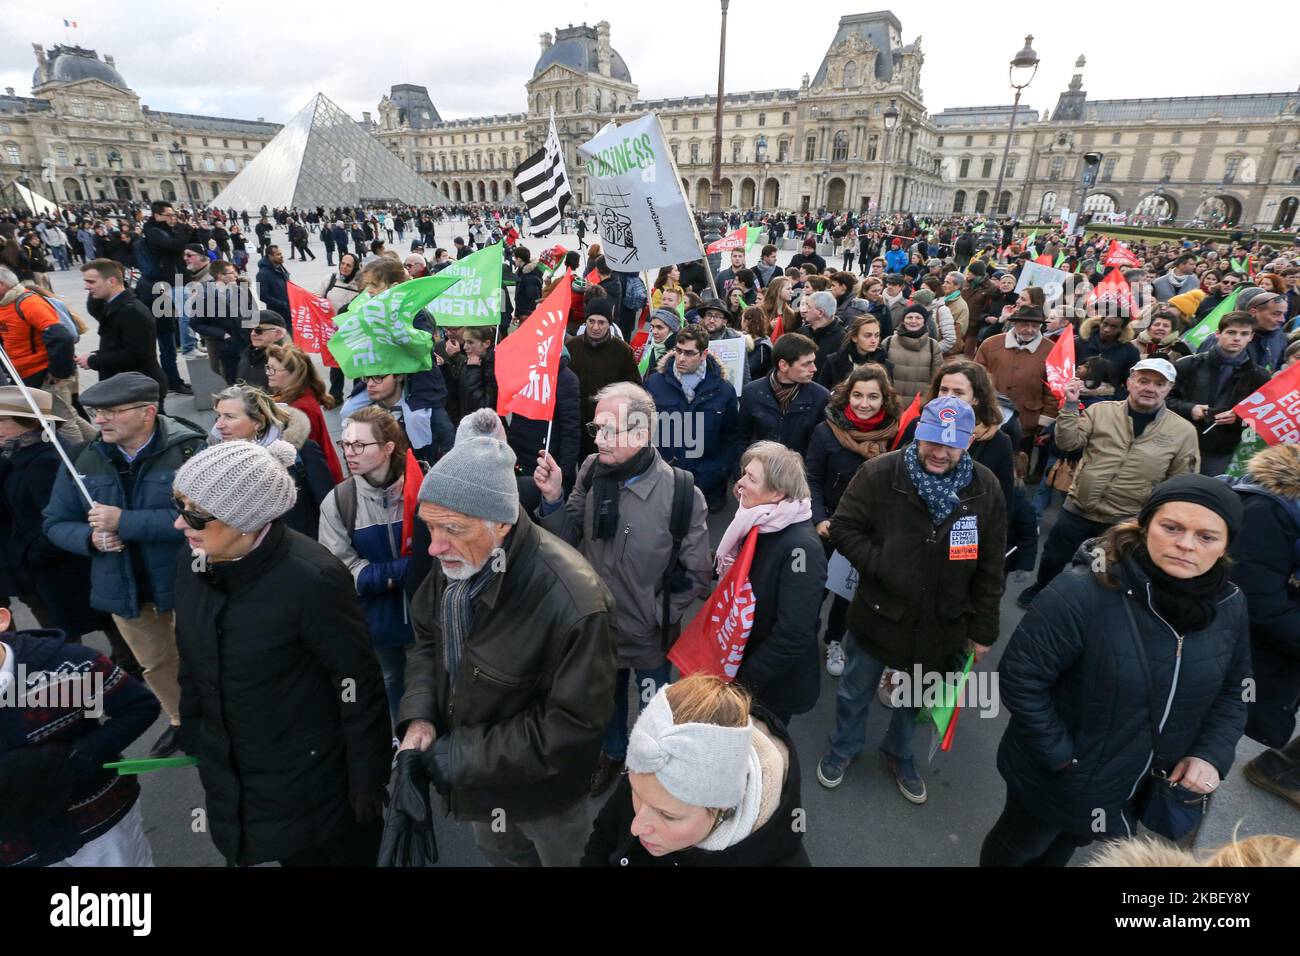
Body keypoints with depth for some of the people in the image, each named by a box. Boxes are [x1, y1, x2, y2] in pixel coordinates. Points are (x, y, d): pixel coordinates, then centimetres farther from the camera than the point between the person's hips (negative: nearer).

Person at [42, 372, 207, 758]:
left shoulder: (189, 450, -20)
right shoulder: (83, 460, -4)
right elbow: (55, 523, 5)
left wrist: (123, 521, -29)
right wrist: (90, 537, -16)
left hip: (184, 581, -5)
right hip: (122, 585, 5)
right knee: (155, 664, 24)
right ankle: (182, 720, 48)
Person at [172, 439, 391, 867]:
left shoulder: (312, 579, -29)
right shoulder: (192, 561, -8)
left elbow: (359, 688, -21)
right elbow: (192, 660, 8)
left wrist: (368, 782, -13)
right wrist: (192, 737, 15)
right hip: (227, 776, 6)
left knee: (324, 855, 16)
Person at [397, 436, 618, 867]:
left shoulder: (572, 603, -38)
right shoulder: (453, 562, -16)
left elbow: (573, 725, -29)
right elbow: (426, 640, 1)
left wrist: (466, 756, -24)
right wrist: (418, 716, -15)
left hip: (544, 792, -5)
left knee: (561, 856, 25)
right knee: (497, 851, 33)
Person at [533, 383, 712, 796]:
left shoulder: (680, 493, -26)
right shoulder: (591, 470, -15)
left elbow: (694, 575, -14)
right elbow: (570, 537, -4)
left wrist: (657, 616, -9)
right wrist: (553, 498, -20)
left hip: (648, 637, -3)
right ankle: (613, 751, 60)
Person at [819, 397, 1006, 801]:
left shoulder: (985, 488, -8)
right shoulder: (879, 474, -18)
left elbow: (990, 568, -2)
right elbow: (844, 529, -11)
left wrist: (983, 630, 1)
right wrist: (882, 566, -23)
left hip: (941, 623, 2)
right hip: (879, 613, -2)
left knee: (916, 696, 24)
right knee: (855, 692, 18)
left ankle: (899, 754, 52)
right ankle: (843, 747, 47)